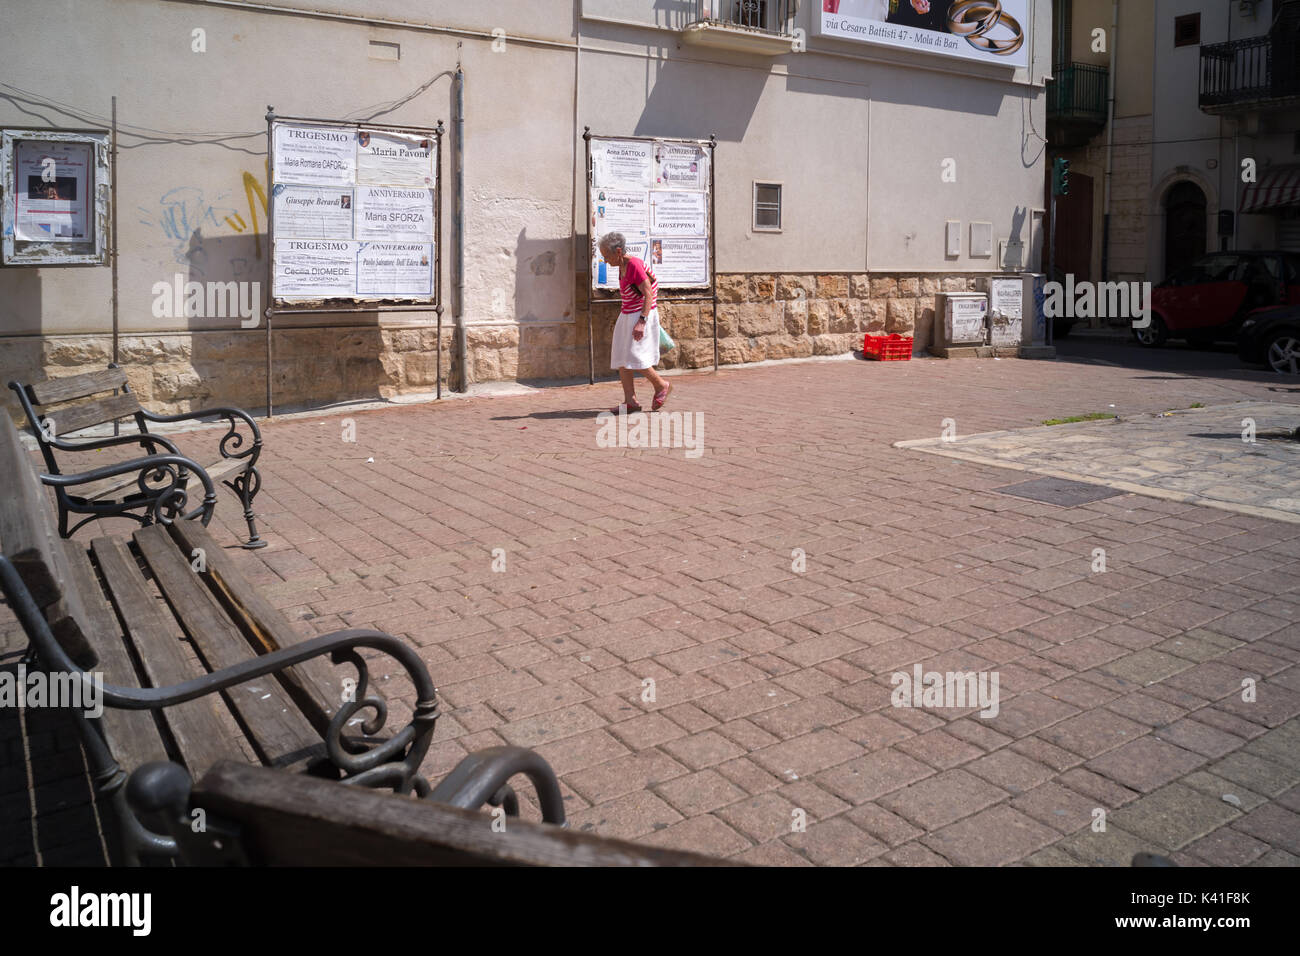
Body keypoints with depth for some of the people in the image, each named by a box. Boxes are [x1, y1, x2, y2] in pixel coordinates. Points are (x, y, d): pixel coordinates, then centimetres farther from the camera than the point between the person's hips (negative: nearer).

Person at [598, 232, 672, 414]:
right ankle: (630, 401, 6)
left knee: (634, 358, -12)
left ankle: (661, 386, 9)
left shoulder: (634, 265, -17)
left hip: (642, 315, -10)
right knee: (621, 359, 4)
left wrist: (641, 321, -28)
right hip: (627, 316, 10)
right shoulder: (622, 267, 11)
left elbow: (649, 294, -21)